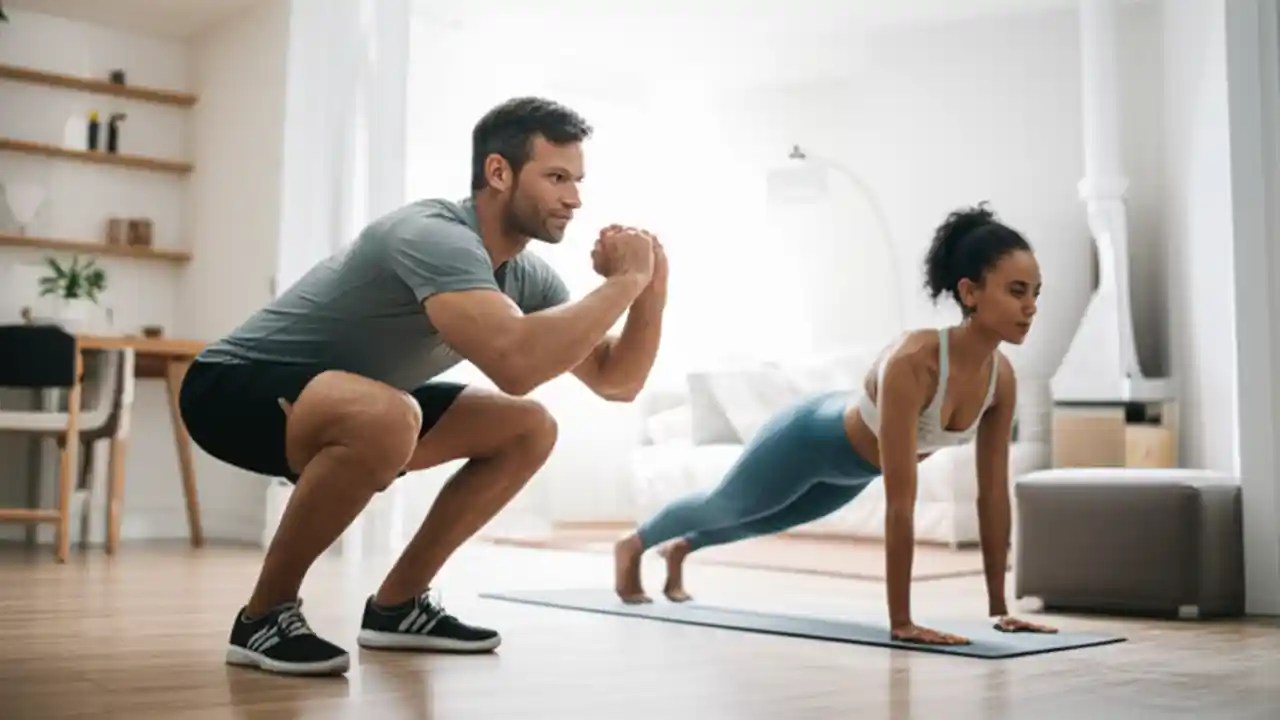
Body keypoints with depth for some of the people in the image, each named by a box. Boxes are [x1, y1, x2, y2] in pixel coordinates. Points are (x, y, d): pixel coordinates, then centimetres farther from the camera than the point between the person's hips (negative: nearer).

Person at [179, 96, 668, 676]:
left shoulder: (528, 276, -2)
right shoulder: (436, 237, -30)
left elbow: (616, 381, 1)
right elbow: (516, 363, -46)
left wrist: (651, 289, -15)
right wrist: (622, 282, -34)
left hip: (346, 403, 9)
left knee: (528, 429, 3)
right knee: (389, 420, -40)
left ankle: (397, 604, 9)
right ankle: (264, 616, -17)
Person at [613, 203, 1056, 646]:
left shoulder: (1002, 377, -24)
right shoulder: (911, 362, -45)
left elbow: (993, 495, -16)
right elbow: (900, 503, -45)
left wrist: (999, 607, -15)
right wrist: (900, 620, -43)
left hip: (854, 464, 6)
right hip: (811, 436, -6)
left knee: (770, 520, 31)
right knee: (724, 506, 22)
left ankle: (679, 549, 61)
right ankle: (632, 546, 53)